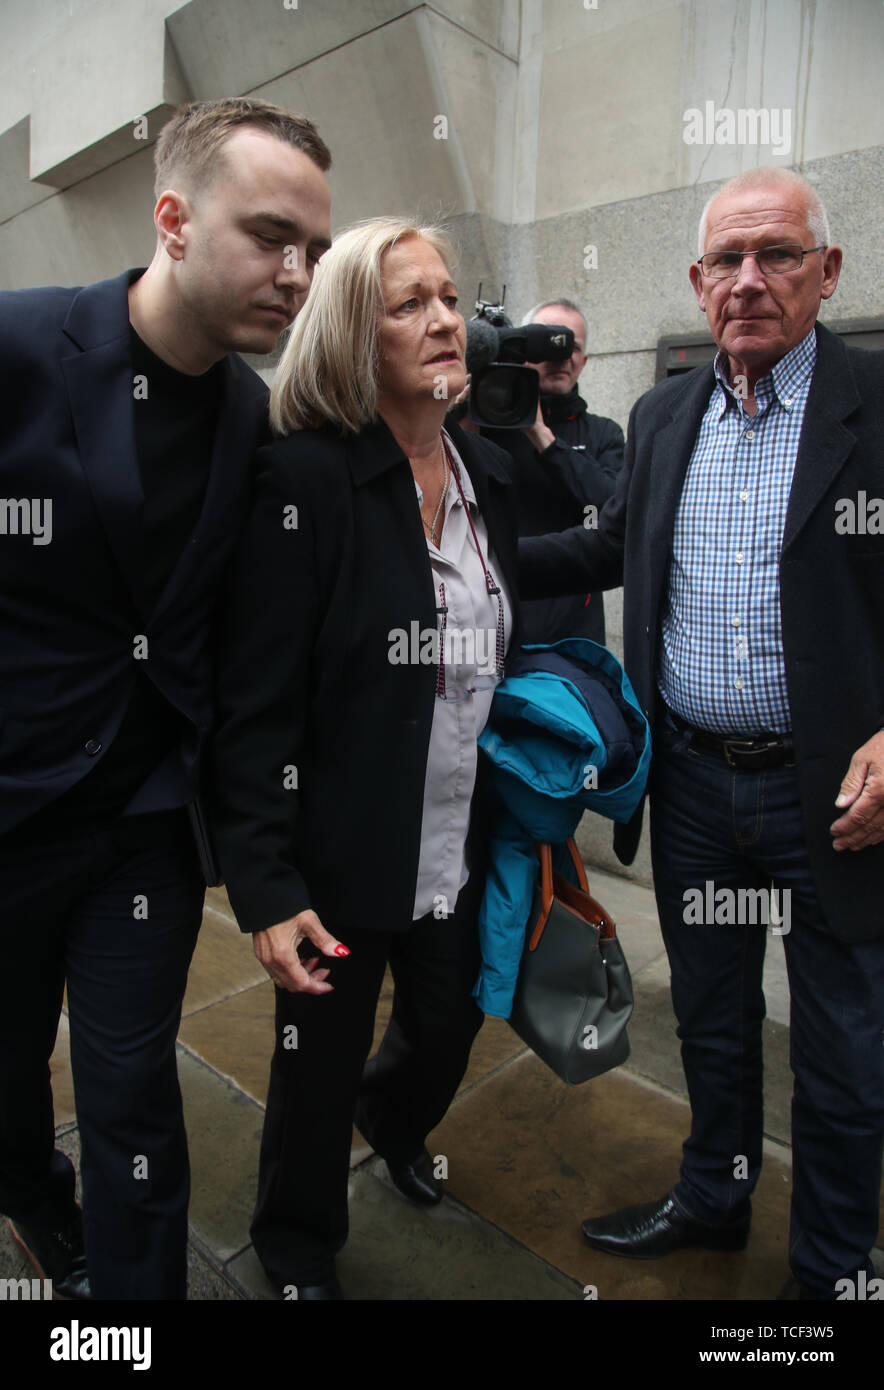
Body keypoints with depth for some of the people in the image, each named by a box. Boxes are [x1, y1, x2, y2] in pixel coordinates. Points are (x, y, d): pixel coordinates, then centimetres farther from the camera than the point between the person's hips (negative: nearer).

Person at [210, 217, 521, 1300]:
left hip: (464, 848, 6)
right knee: (320, 1067, 15)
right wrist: (266, 887, -17)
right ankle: (298, 1250, 47)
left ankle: (393, 1117, 61)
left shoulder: (489, 473, 4)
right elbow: (256, 702, -17)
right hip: (343, 856, -5)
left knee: (450, 1030, 23)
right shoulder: (307, 478, -16)